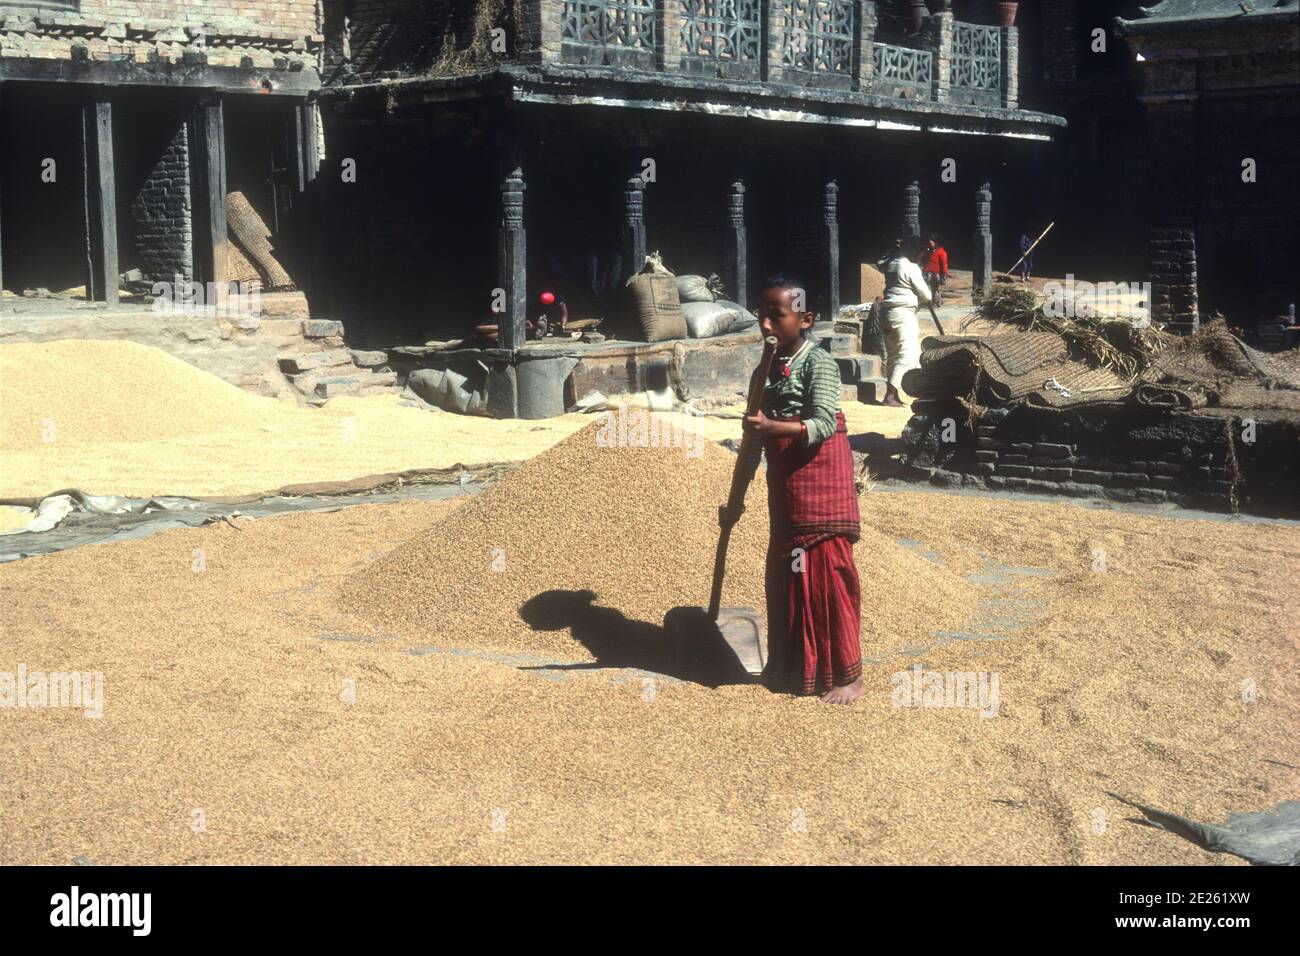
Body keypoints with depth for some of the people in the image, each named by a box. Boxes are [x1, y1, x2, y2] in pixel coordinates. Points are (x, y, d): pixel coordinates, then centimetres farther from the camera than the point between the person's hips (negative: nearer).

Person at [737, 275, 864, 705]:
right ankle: (796, 670, 25)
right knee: (785, 577, 12)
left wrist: (773, 427, -40)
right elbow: (757, 435, 16)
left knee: (826, 577, -4)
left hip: (819, 482, -8)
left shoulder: (818, 363, -12)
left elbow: (823, 424, -24)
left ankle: (848, 676, 5)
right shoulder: (769, 368, 11)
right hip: (784, 491, 8)